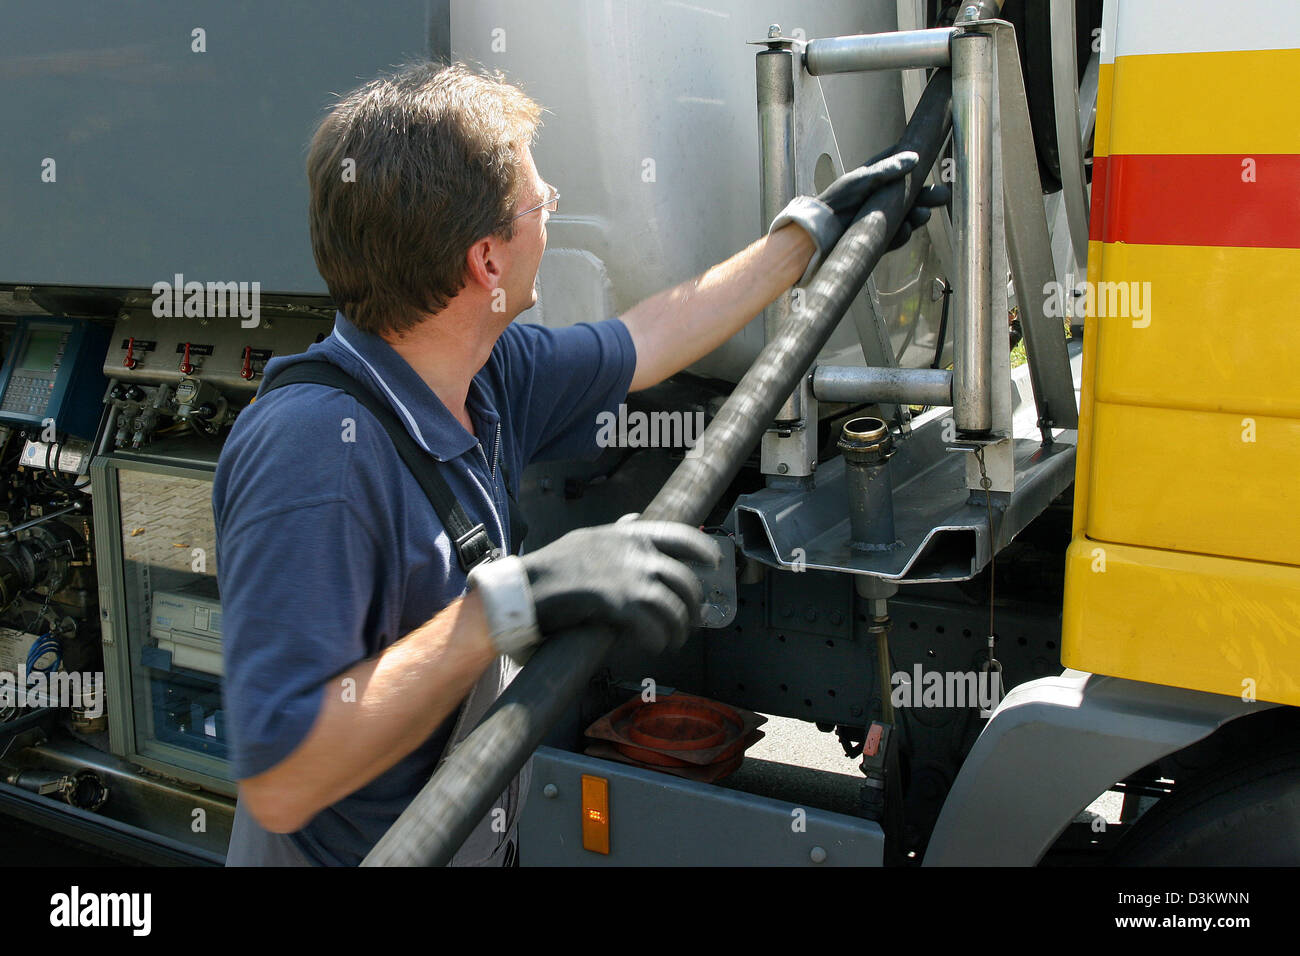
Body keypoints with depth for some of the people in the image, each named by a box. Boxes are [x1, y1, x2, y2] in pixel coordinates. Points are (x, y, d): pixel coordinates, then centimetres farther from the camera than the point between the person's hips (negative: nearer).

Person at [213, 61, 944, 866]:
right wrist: (509, 603, -39)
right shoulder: (313, 453, -31)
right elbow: (279, 783, -34)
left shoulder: (488, 376, -4)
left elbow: (646, 342, 12)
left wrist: (814, 230, 21)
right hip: (355, 851, -8)